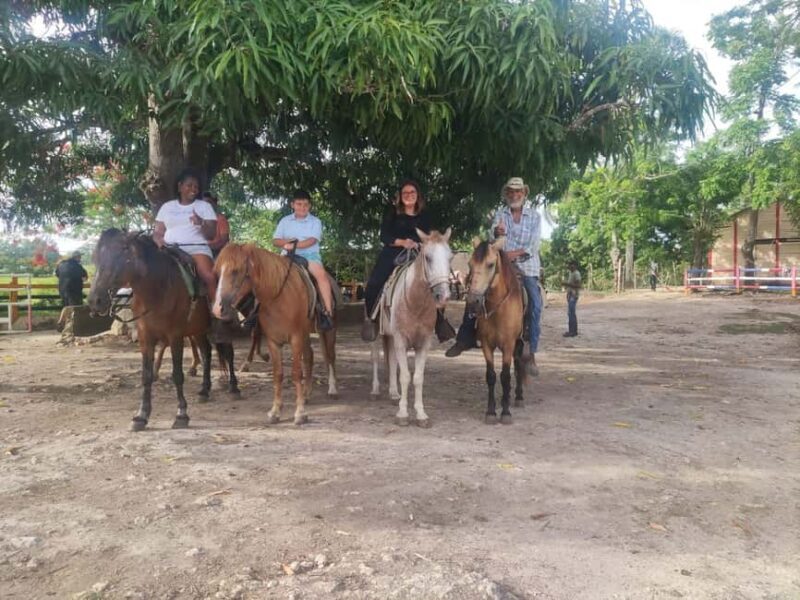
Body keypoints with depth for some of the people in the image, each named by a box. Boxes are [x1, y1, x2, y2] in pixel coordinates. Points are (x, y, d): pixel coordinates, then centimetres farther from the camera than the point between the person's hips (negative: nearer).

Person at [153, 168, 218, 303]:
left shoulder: (204, 206, 13)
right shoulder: (167, 207, 18)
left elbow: (212, 234, 4)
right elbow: (157, 232, 17)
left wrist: (201, 223, -17)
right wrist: (159, 240, -8)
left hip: (197, 248, -2)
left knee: (210, 277, -31)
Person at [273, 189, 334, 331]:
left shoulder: (315, 222, 6)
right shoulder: (285, 221, 15)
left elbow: (312, 241, -9)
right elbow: (275, 241, 11)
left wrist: (294, 245, -23)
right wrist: (287, 241, -11)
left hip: (309, 254, -3)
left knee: (321, 274, -31)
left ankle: (328, 312, -33)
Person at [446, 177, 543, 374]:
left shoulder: (534, 216, 2)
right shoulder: (500, 215, 7)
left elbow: (534, 245, -7)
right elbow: (493, 238, -7)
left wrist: (516, 253, -23)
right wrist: (497, 233, -30)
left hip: (527, 267, -2)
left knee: (535, 304, -20)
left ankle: (531, 352, -14)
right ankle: (465, 338, 3)